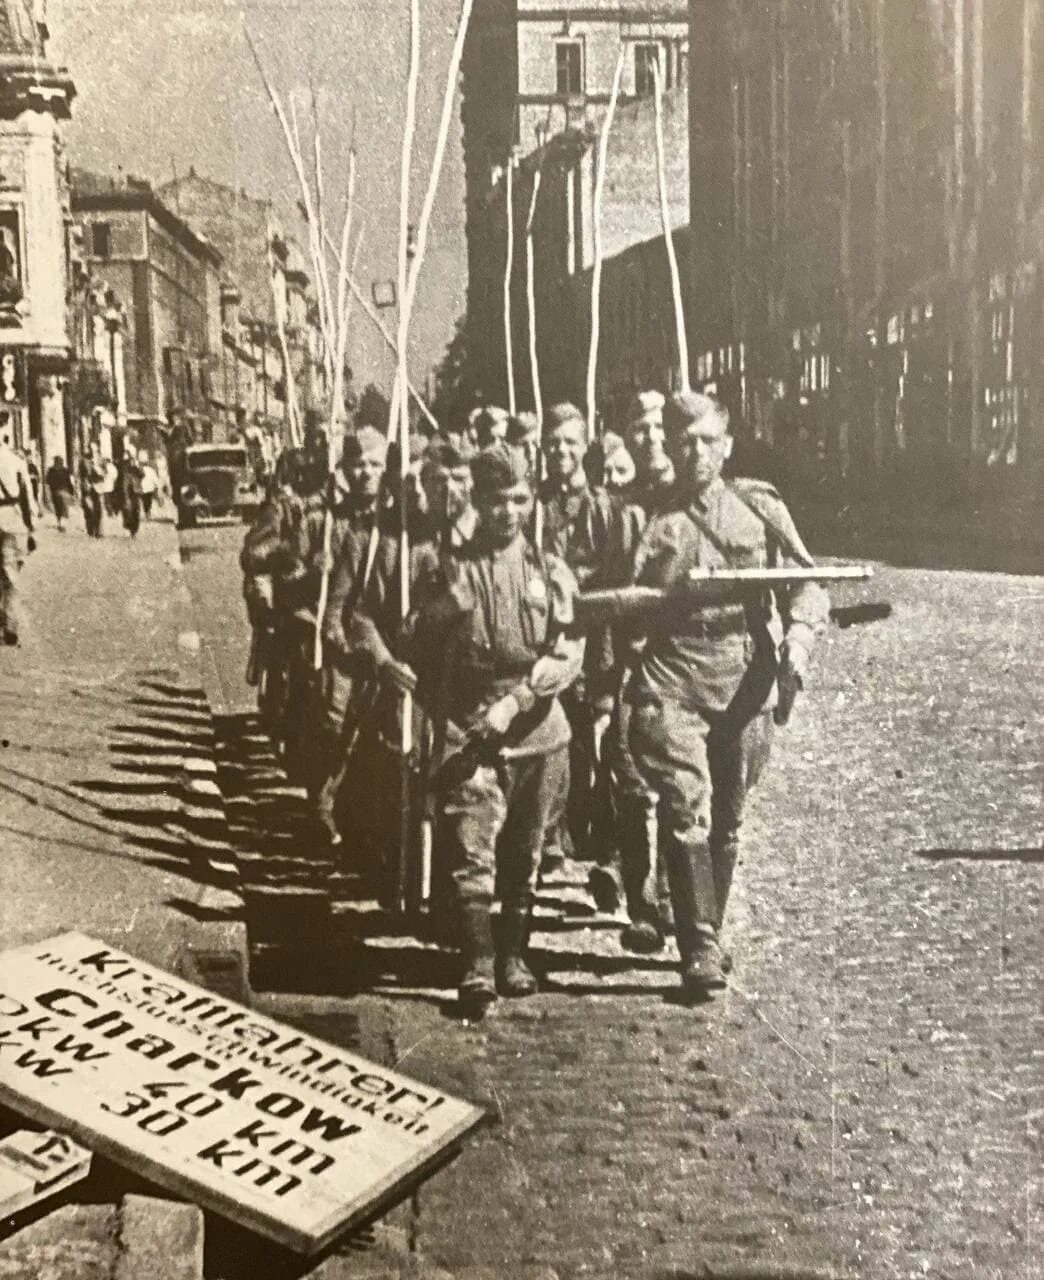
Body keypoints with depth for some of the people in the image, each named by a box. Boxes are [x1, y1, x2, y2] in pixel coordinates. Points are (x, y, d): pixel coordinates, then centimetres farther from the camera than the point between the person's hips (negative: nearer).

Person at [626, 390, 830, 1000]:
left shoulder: (759, 506, 7)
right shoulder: (649, 515, 4)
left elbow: (806, 579, 5)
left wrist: (798, 634, -12)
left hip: (748, 681, 2)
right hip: (672, 679, -2)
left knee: (728, 819, 12)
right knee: (685, 807, -14)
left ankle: (711, 932, 30)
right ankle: (700, 949, -8)